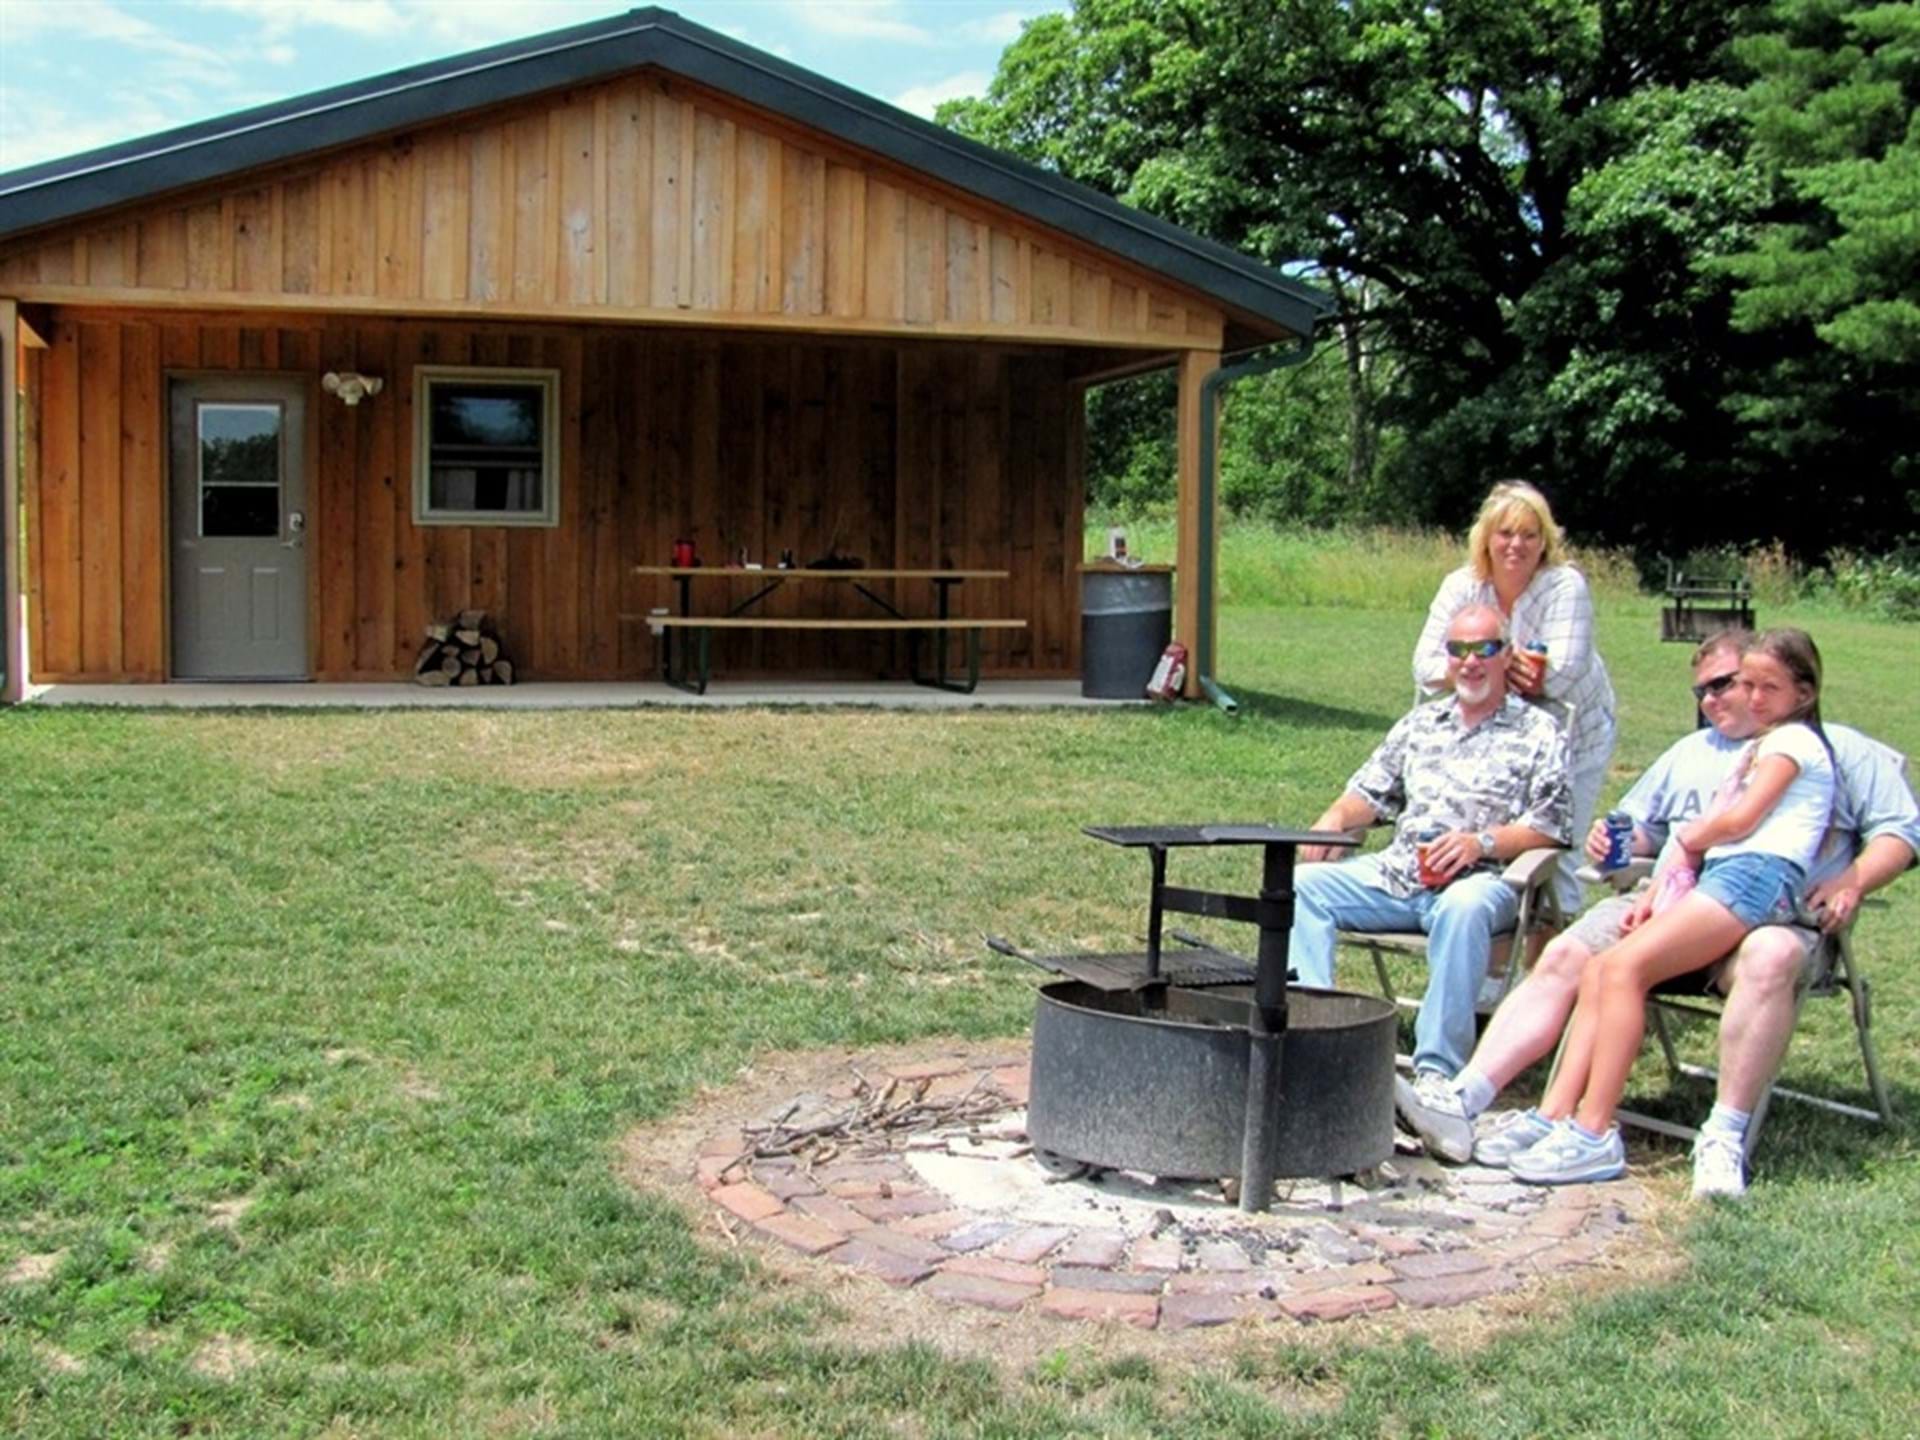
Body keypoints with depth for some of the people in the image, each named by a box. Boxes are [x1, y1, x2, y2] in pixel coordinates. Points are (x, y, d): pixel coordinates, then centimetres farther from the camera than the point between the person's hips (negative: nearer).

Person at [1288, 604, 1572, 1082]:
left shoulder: (1538, 733, 7)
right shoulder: (1421, 721, 23)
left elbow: (1549, 826, -2)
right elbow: (1372, 791, 21)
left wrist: (1482, 842, -17)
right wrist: (1336, 817, -1)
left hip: (1478, 880, -5)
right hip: (1396, 872, 5)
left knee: (1463, 908, -40)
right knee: (1303, 884, -15)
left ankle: (1437, 1068, -37)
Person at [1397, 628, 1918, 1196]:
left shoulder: (1840, 750, 18)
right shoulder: (1692, 751, 33)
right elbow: (1642, 825, 36)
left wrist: (1851, 881, -9)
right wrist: (1616, 839, 12)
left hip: (1777, 910, -4)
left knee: (1770, 958, -40)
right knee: (1565, 957, -19)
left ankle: (1725, 1136, -35)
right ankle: (1462, 1101, -28)